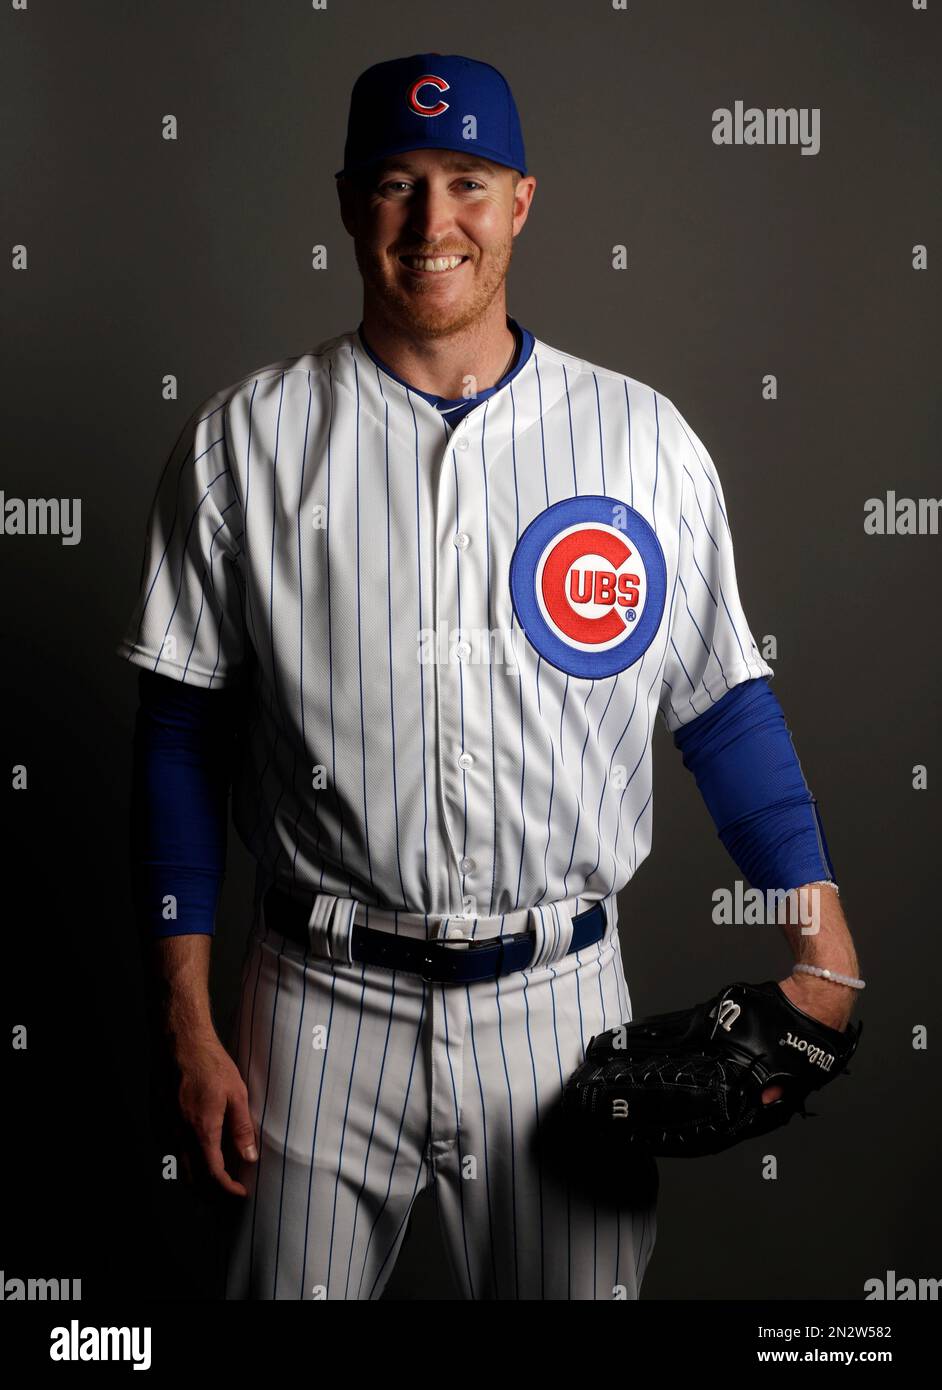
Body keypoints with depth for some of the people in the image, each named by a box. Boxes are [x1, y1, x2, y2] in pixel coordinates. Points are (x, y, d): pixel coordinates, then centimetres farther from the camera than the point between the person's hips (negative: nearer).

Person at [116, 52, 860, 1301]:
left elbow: (722, 703, 5)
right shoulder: (245, 442, -1)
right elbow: (182, 733, 1)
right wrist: (191, 1021, -2)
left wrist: (820, 929, -5)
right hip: (325, 1007, 0)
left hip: (562, 1001, 1)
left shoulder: (643, 437, 1)